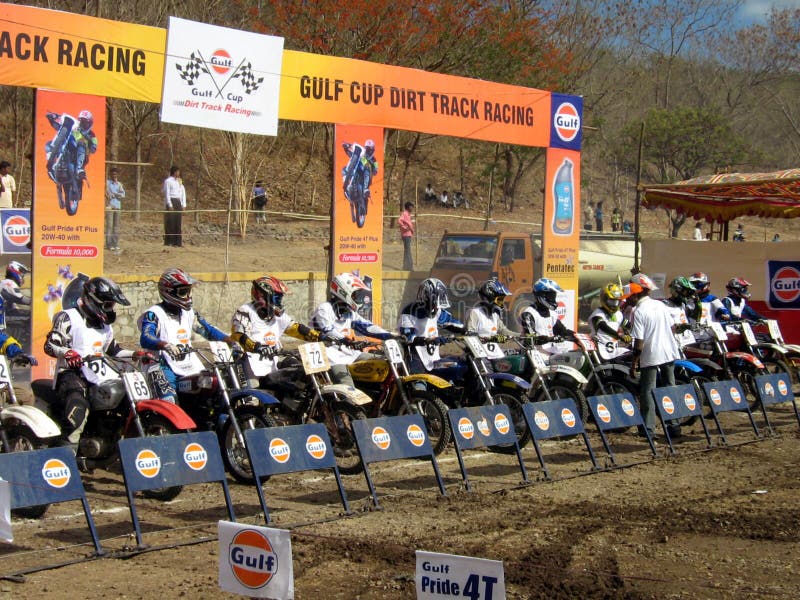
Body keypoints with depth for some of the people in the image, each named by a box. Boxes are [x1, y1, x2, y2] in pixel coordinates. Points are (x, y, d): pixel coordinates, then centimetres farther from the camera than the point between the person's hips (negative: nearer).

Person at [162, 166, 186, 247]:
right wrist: (170, 205, -16)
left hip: (178, 202, 7)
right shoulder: (168, 181, -4)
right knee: (170, 222, -7)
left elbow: (183, 192, 16)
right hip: (171, 202, -7)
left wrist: (183, 205, 6)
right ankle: (168, 241, -5)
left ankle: (178, 242, 7)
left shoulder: (179, 181, 18)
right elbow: (167, 193, -9)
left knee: (178, 223, 4)